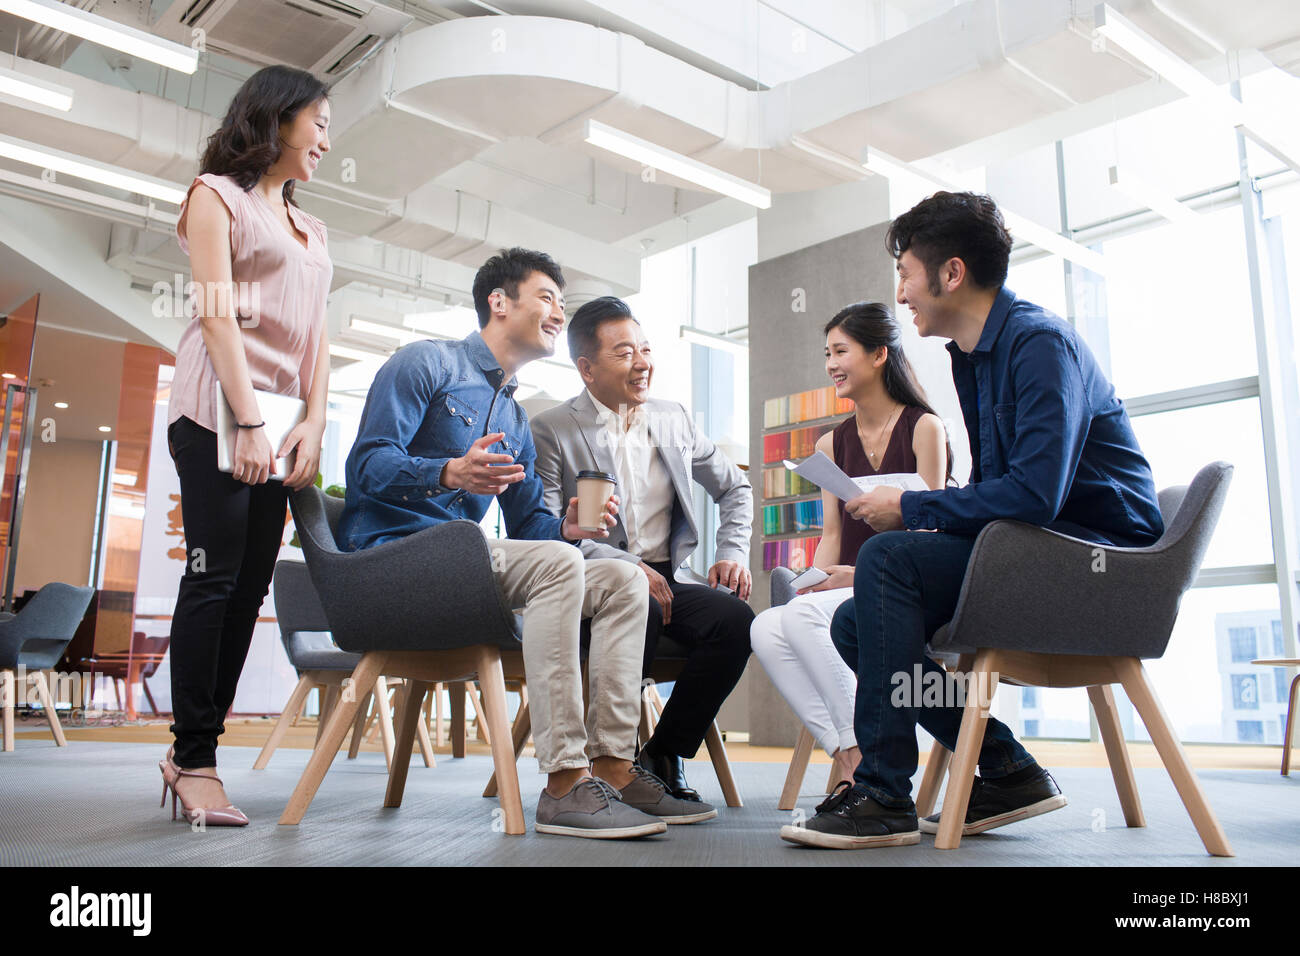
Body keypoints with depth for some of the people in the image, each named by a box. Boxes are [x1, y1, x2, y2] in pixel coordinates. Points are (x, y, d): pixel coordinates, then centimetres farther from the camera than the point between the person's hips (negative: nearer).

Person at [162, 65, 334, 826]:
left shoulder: (310, 231, 24)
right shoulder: (216, 194, 6)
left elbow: (317, 337, 15)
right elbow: (217, 314, -7)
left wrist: (314, 425, -1)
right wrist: (250, 422, -16)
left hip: (283, 423, 6)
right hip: (219, 412, -6)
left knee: (250, 587, 1)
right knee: (216, 578, -10)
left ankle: (194, 753, 8)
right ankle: (194, 757, -3)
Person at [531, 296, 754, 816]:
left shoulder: (674, 419, 15)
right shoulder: (551, 431, -1)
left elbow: (734, 488, 24)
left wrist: (732, 553, 6)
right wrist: (627, 566, -21)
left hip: (666, 580, 5)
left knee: (735, 617, -24)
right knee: (640, 610, -37)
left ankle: (662, 755, -8)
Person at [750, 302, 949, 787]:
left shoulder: (924, 428, 0)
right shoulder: (831, 444, 16)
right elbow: (832, 534, 12)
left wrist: (864, 573, -20)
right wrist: (815, 581, -8)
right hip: (846, 593, 5)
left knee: (802, 615, -31)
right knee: (764, 630, -24)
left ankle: (862, 754, -20)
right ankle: (844, 755, -20)